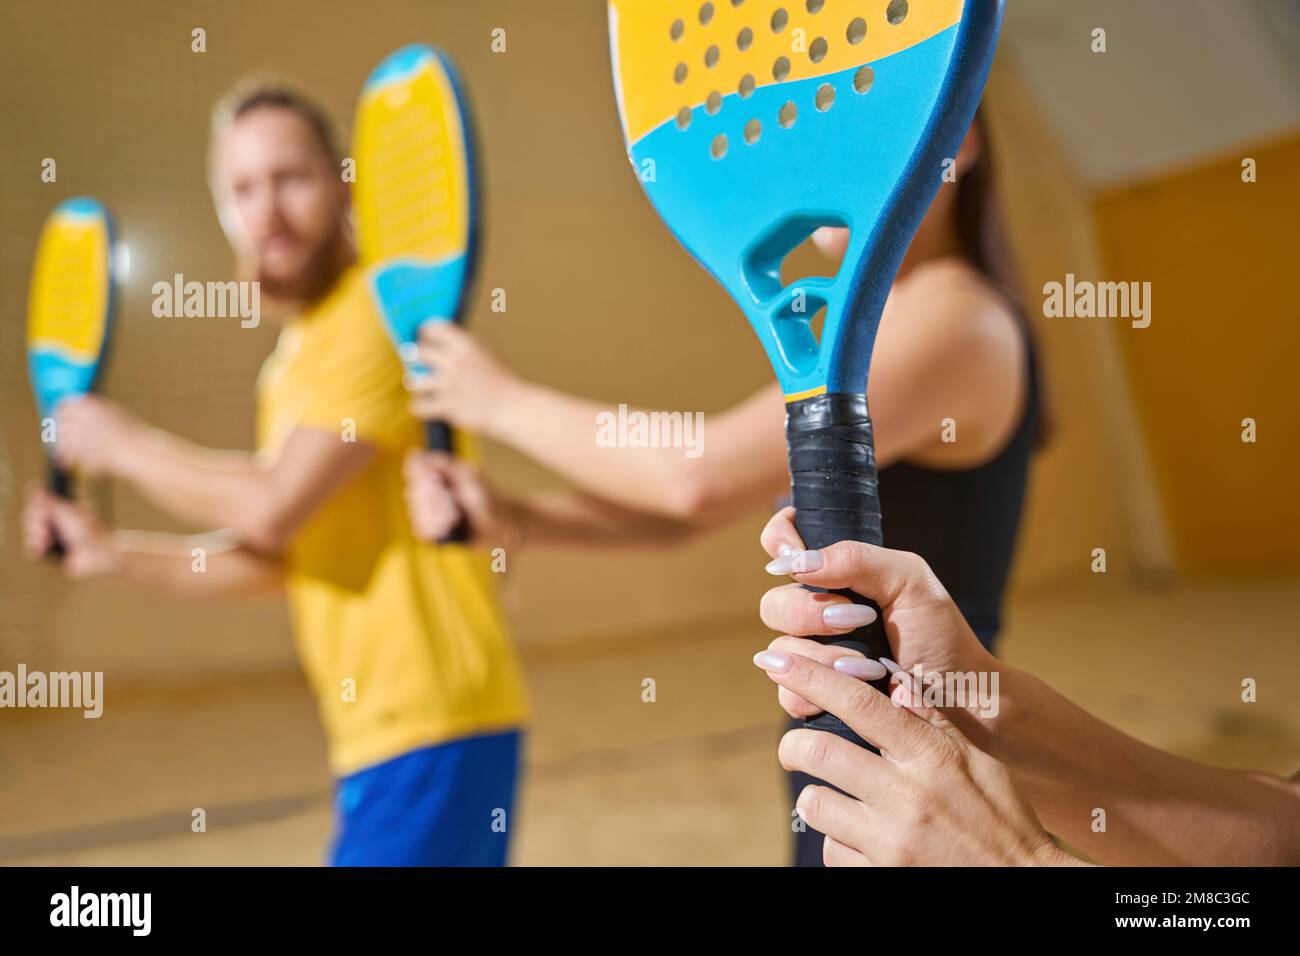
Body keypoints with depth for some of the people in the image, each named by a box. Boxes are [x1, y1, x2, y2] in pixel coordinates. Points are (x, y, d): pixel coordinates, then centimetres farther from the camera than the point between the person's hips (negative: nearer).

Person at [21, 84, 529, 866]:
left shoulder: (381, 311, -13)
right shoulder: (290, 365, 17)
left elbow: (274, 507, -19)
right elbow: (276, 559, 20)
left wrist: (124, 446, -4)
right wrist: (113, 555, 10)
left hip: (431, 726, -9)